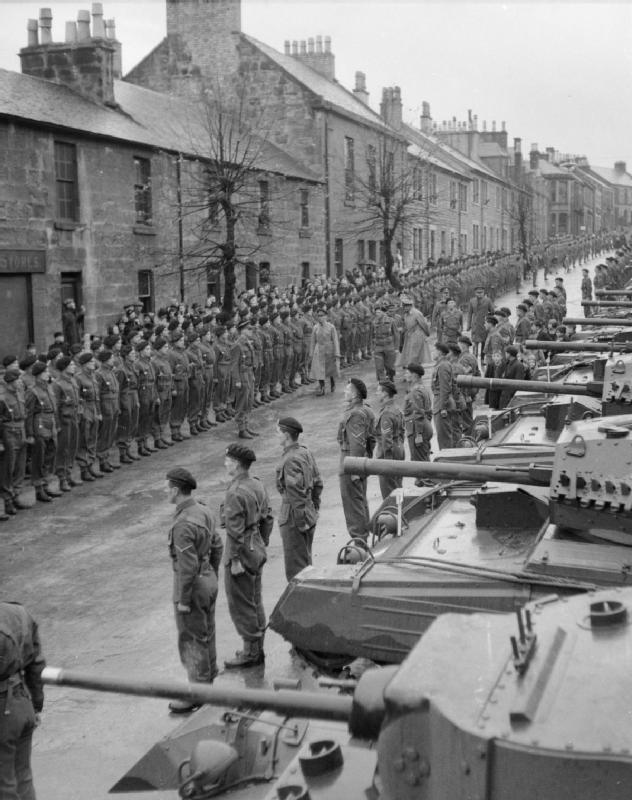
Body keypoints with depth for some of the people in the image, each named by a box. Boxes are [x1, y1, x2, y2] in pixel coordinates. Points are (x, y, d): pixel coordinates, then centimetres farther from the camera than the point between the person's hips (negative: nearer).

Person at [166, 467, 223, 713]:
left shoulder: (183, 524, -27)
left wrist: (183, 600, -18)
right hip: (208, 579, 9)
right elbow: (217, 546, 11)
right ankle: (207, 682, 33)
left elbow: (188, 565, -27)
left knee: (191, 641, 2)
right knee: (205, 635, 20)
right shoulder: (203, 511, 2)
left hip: (192, 586, -9)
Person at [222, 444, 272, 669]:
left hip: (242, 554, -9)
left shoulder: (235, 493, -22)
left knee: (241, 605, 3)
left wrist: (235, 560, -19)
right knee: (255, 602, 18)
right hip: (257, 551, 9)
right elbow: (267, 518, 12)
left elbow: (235, 530, -23)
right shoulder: (257, 485, 5)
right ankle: (257, 650, 29)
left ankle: (250, 653, 11)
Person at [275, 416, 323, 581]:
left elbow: (296, 493, -23)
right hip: (309, 517, 10)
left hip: (293, 519, -10)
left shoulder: (291, 459, -20)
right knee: (306, 564, 21)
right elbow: (318, 483, 15)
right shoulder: (305, 453, 8)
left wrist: (300, 521, -19)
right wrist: (314, 509, 19)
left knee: (295, 570, 0)